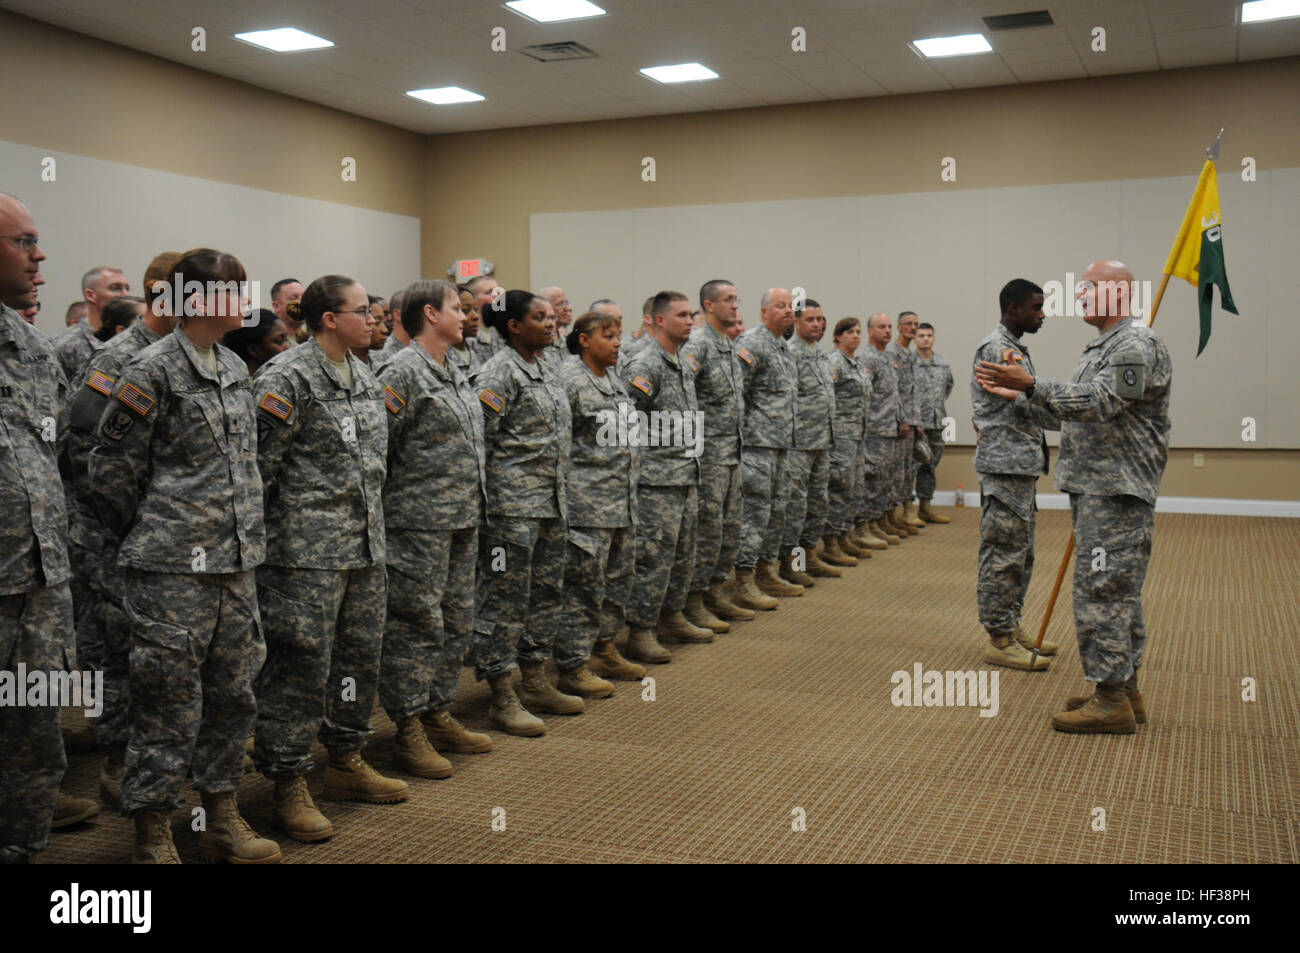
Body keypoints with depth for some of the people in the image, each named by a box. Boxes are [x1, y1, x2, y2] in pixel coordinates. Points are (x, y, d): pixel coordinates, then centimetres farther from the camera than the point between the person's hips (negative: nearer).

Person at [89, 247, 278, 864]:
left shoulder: (235, 368, 13)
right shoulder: (153, 370, -9)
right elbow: (112, 470, -6)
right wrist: (143, 541, 3)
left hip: (236, 564, 7)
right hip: (173, 571, -7)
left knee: (232, 696, 13)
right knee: (169, 704, 0)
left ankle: (222, 821, 27)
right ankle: (153, 839, 14)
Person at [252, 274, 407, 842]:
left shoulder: (366, 380, 14)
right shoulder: (286, 378, -11)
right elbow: (259, 464, -12)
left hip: (364, 545, 8)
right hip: (307, 549, -8)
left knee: (361, 654, 14)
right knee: (301, 662, -2)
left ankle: (346, 762, 30)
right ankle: (289, 787, 10)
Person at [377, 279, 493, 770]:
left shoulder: (453, 370, 15)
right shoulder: (403, 371, -12)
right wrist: (388, 514, -13)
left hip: (463, 519, 9)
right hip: (420, 522, -9)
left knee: (457, 621, 14)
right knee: (418, 623, -2)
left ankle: (438, 714, 26)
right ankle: (409, 732, 9)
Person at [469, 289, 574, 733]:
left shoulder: (544, 370, 16)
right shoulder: (499, 372, -12)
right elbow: (478, 438, -15)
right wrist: (482, 502, -15)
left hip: (551, 502, 9)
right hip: (513, 503, -9)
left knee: (547, 591, 15)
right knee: (505, 596, -2)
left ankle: (536, 683, 27)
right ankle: (502, 698, 6)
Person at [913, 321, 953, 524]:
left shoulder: (942, 363, 12)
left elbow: (949, 386, 27)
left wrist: (938, 402, 16)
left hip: (937, 423, 7)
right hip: (915, 423, -7)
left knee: (930, 467, 12)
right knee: (912, 465, -8)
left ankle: (925, 507, 21)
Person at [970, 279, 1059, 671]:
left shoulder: (1015, 348, 19)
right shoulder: (996, 348, -14)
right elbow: (1028, 403, -20)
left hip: (1022, 464, 11)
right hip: (1005, 464, -11)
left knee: (1021, 551, 15)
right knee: (1004, 552, -6)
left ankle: (1012, 628, 24)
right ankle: (999, 639, -1)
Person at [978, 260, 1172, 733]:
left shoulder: (1137, 345, -13)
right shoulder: (1100, 347, 19)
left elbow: (1099, 403, -24)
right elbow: (1080, 412, 21)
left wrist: (1031, 386, -27)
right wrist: (1018, 395, 14)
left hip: (1117, 492, -11)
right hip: (1094, 488, 11)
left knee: (1102, 589, -9)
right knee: (1115, 589, 14)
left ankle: (1111, 702, -3)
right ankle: (1124, 689, 23)